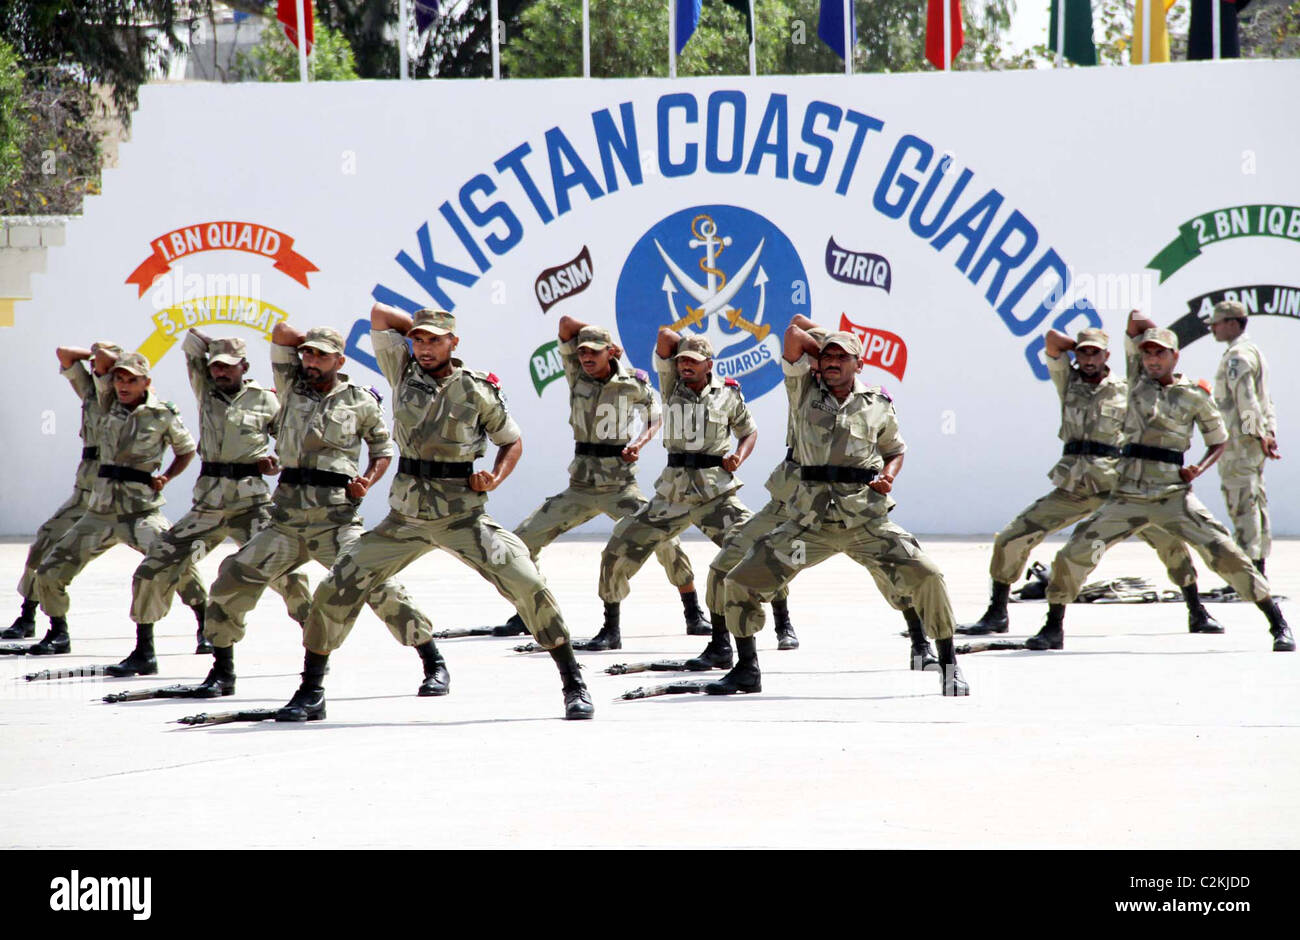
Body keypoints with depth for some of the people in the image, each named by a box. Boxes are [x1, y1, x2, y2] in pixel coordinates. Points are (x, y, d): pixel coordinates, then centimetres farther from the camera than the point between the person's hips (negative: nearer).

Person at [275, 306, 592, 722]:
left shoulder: (478, 390, -2)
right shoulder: (403, 372, 4)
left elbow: (512, 440, 10)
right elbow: (379, 313, 5)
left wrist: (496, 477, -7)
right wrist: (420, 326, 10)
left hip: (464, 517, -2)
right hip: (405, 517, 3)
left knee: (528, 585, -16)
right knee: (336, 589, -5)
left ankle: (574, 684, -4)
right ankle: (310, 694, 8)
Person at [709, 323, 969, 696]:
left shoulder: (878, 405, 8)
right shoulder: (805, 392, 7)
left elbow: (895, 450, 22)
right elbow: (794, 333, -2)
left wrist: (889, 476, 3)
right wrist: (819, 348, 11)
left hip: (866, 521, -1)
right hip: (810, 521, 1)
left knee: (926, 576, -15)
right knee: (739, 582, -4)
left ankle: (949, 665, 1)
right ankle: (747, 669, 14)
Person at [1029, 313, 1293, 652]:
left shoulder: (1195, 395, 1)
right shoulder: (1139, 378, 8)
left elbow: (1219, 442, 11)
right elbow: (1136, 320, 8)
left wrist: (1198, 469, -5)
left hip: (1173, 495, -3)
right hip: (1127, 496, 3)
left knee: (1223, 553, -13)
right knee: (1076, 552, -6)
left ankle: (1279, 625, -6)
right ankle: (1054, 628, 10)